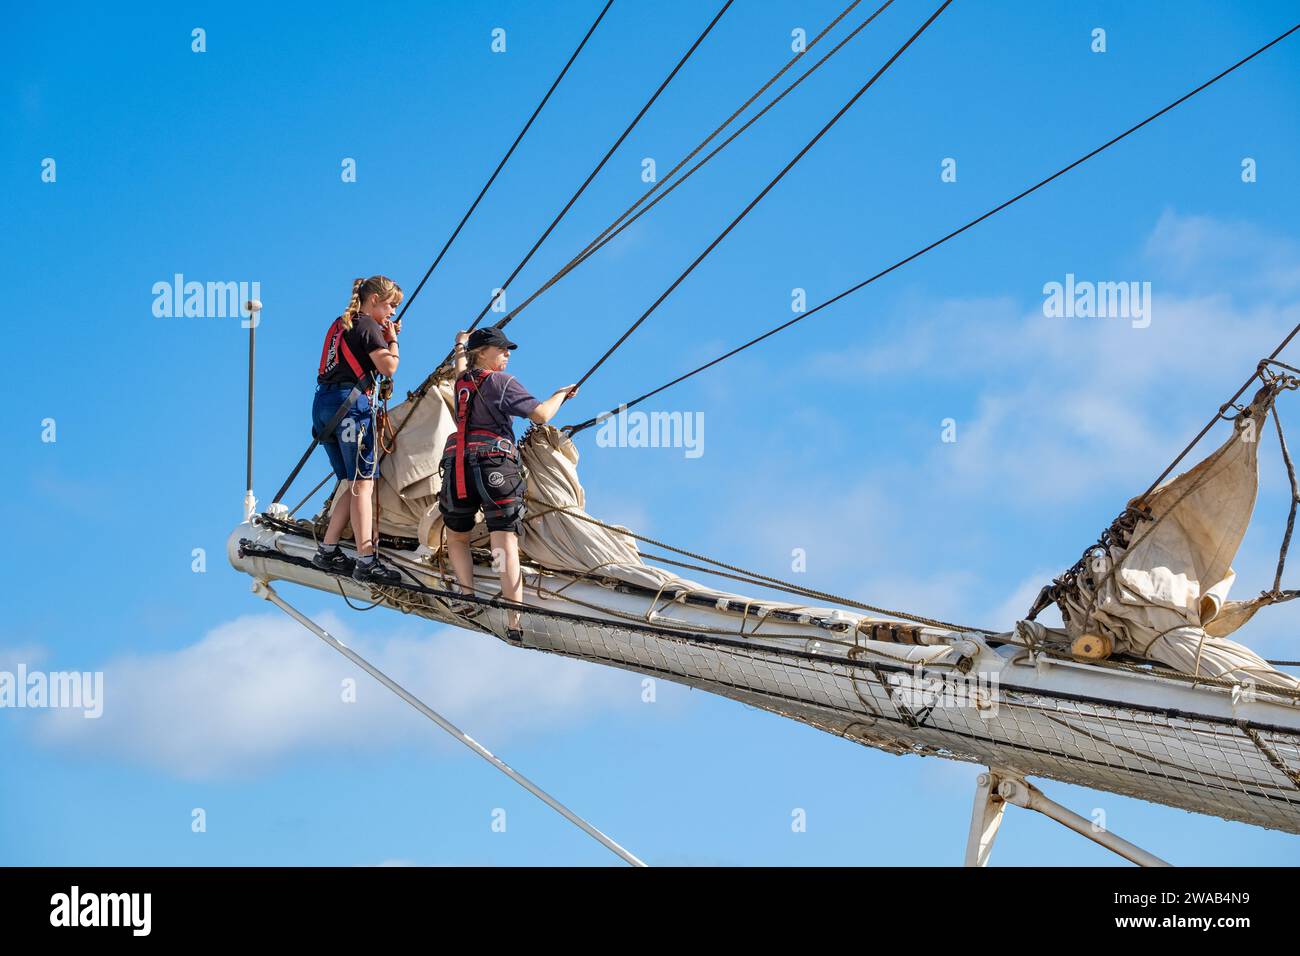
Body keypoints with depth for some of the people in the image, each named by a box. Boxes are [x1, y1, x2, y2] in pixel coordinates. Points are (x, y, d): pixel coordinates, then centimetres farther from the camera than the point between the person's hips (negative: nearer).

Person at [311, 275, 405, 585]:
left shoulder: (341, 324, 21)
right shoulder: (367, 326, -6)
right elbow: (389, 366, -12)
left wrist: (385, 337, 16)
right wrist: (391, 338, 4)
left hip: (324, 404, 9)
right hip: (352, 403, -9)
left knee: (353, 485, 14)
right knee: (362, 484, -9)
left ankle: (327, 551, 12)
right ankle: (366, 562, -15)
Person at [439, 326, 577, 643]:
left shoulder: (462, 381, 21)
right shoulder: (502, 382, 3)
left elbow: (461, 362, 46)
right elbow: (540, 415, -4)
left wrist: (461, 343, 66)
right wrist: (561, 394, 14)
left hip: (457, 467, 5)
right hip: (495, 466, -5)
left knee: (457, 536, 25)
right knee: (505, 543, -11)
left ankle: (466, 594, 4)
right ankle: (515, 623, -21)